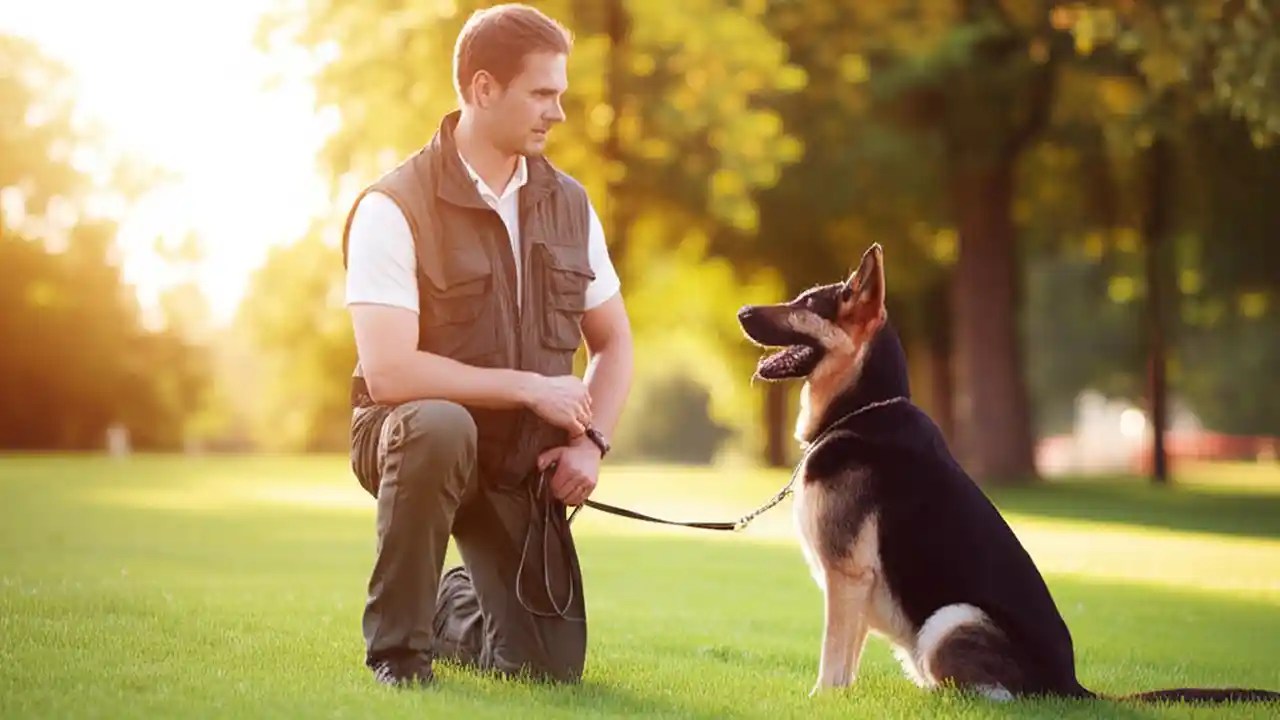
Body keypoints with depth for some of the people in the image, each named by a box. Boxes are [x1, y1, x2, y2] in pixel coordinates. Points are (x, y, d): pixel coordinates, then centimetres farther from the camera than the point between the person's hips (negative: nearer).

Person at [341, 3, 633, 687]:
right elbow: (388, 372, -25)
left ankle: (451, 608, 32)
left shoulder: (569, 205, 2)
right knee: (439, 426, -41)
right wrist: (529, 387, -20)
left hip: (524, 464, 5)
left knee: (551, 669, -4)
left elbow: (613, 341, 12)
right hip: (411, 436, -5)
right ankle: (396, 648, -21)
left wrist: (591, 441, -5)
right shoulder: (394, 208, -16)